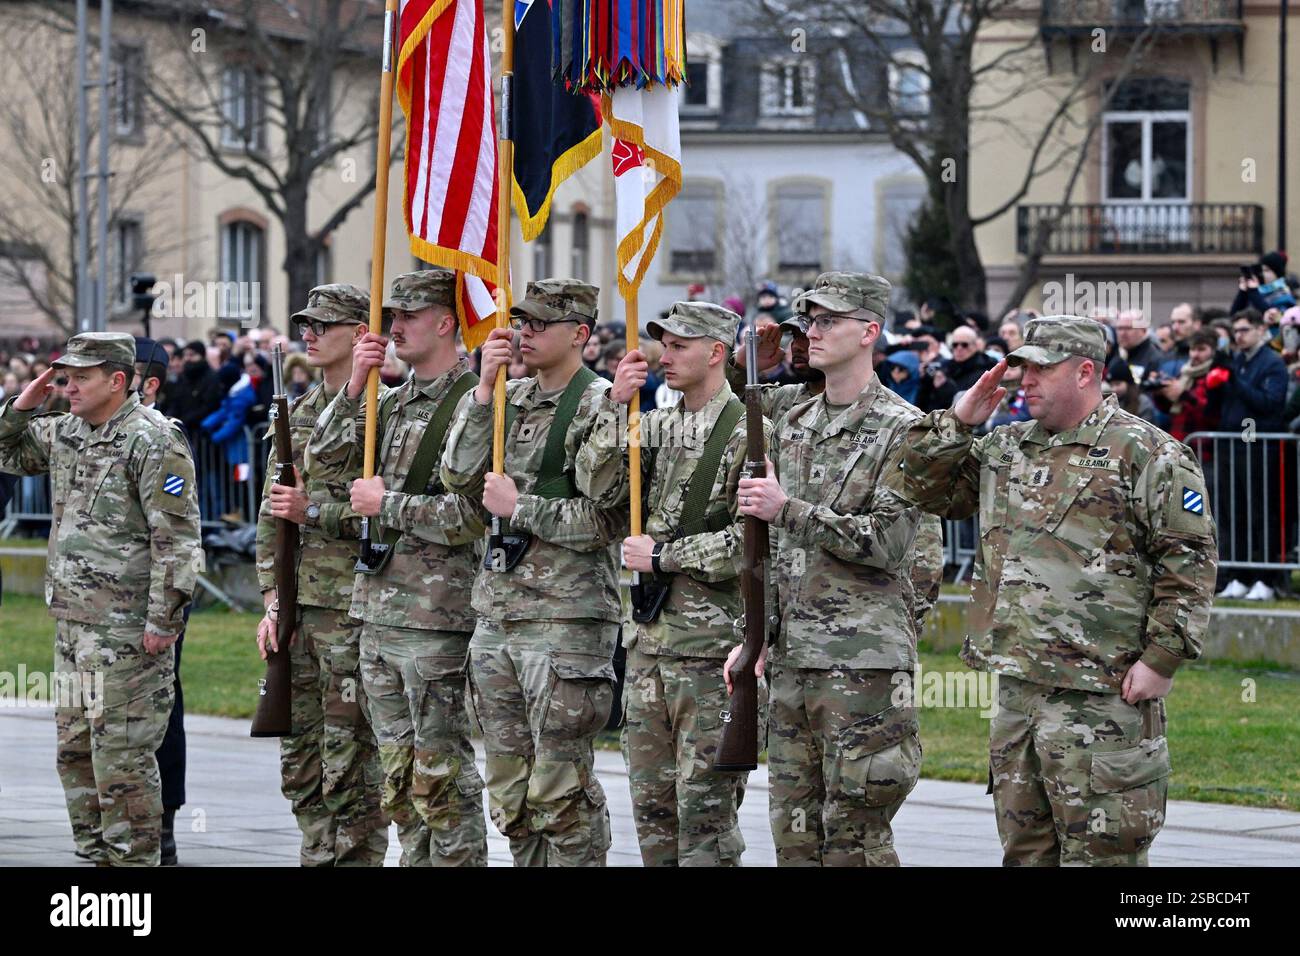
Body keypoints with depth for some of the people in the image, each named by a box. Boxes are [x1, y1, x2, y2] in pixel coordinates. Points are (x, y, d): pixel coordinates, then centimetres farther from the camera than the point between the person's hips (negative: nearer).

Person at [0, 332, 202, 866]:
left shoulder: (153, 441, -13)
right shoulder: (66, 433, 13)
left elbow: (178, 537, -16)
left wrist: (163, 621, -18)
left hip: (127, 630, -9)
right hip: (73, 622, 9)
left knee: (122, 755, -7)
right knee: (75, 749, 14)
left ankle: (134, 858, -1)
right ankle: (97, 854, 23)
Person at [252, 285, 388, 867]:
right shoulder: (300, 413, 15)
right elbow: (271, 514, 15)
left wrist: (313, 512, -14)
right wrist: (272, 602, 9)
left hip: (352, 607, -7)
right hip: (298, 604, 7)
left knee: (351, 761, -4)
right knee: (300, 757, 11)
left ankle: (357, 858, 1)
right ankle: (318, 858, 19)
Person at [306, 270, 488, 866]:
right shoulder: (394, 402, 16)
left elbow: (472, 515, -18)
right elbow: (322, 464, 10)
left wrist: (387, 505, -11)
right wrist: (353, 389, 0)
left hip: (439, 617, -8)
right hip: (378, 610, 8)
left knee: (442, 779, -4)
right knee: (399, 781, 12)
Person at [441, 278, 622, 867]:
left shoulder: (600, 406, -8)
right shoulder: (513, 399, 13)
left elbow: (606, 521, -15)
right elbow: (461, 477, 2)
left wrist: (518, 507, -13)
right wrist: (485, 390, -5)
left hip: (568, 616, -7)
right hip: (497, 613, 7)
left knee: (561, 794, -5)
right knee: (509, 792, 11)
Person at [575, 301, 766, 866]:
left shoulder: (748, 435, -8)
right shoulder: (656, 426, 13)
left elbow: (752, 542, -15)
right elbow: (600, 490, 1)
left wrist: (663, 557, -11)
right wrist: (615, 409, -7)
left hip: (711, 644, -7)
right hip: (647, 636, 7)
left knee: (704, 806, -5)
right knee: (651, 802, 11)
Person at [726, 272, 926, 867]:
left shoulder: (902, 430, -7)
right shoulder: (792, 427, 16)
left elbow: (888, 541, -15)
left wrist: (788, 510, -17)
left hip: (864, 659, -7)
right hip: (791, 660, 7)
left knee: (855, 836, -5)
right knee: (794, 832, 8)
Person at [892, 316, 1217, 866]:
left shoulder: (1149, 455, -6)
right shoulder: (1005, 449, 16)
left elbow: (1189, 562, -8)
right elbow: (921, 490, 21)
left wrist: (1161, 658, -14)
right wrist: (958, 424, 7)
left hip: (1101, 695, -7)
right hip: (1016, 687, 8)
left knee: (1099, 851, -6)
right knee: (1025, 850, 13)